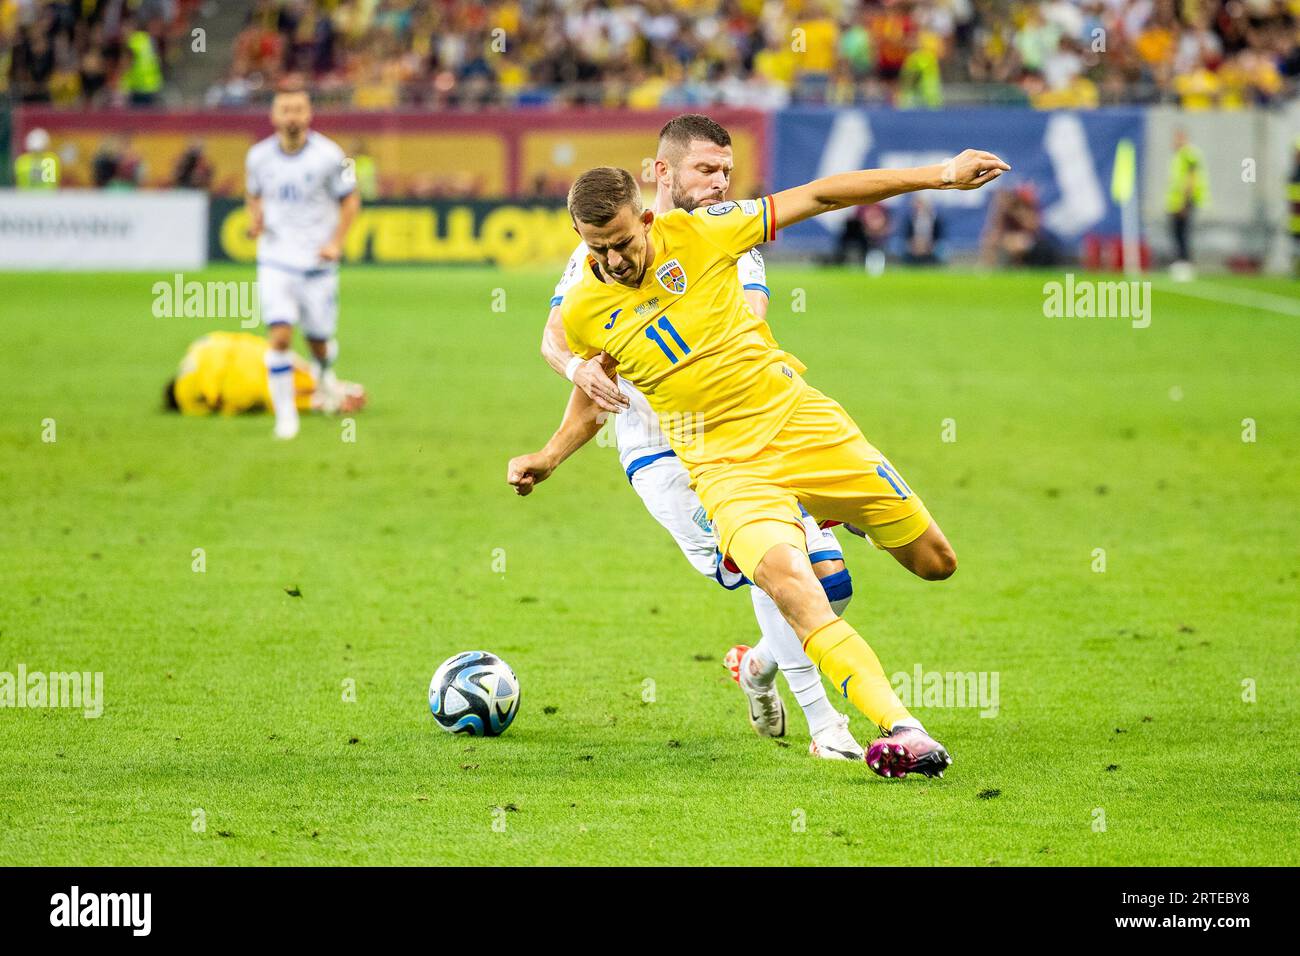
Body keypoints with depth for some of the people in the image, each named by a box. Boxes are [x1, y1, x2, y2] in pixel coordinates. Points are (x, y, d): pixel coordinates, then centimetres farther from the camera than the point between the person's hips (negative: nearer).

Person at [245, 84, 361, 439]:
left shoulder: (328, 155, -10)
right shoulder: (260, 156, -2)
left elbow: (350, 200, 1)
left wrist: (336, 243, -9)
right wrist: (255, 219, -5)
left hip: (317, 262, -1)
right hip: (275, 260, 1)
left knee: (319, 340, 7)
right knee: (279, 336, -14)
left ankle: (324, 370, 45)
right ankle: (285, 415, -2)